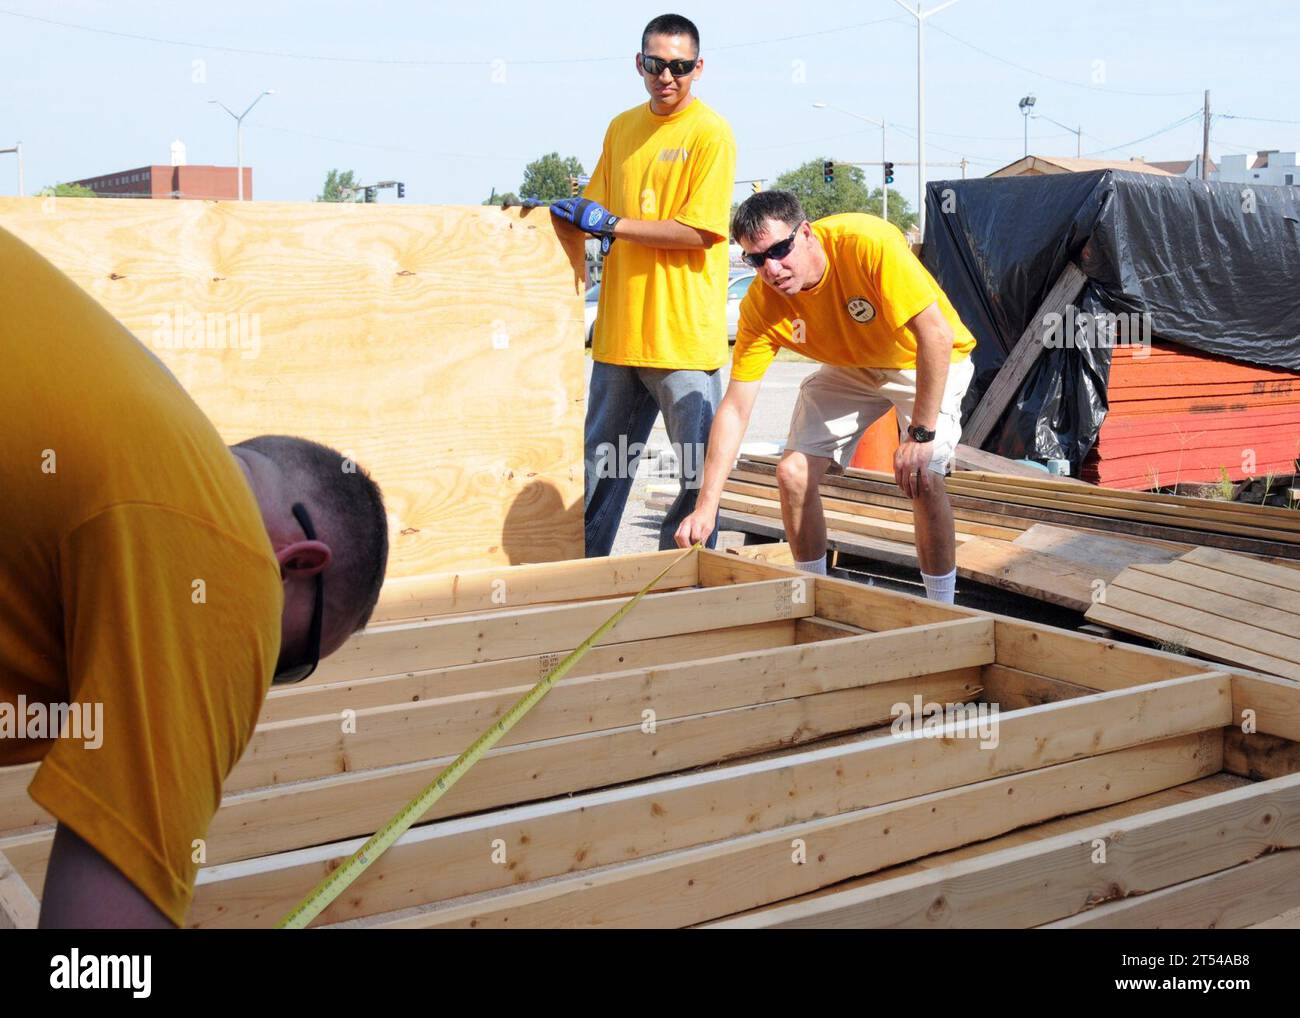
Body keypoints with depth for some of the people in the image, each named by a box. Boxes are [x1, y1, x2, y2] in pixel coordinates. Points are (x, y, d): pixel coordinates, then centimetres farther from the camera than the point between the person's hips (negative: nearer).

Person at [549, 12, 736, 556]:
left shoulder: (710, 132, -7)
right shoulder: (621, 128, 13)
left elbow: (699, 232, -15)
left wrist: (613, 224, -14)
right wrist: (554, 212, 4)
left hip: (685, 333, -6)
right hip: (619, 330, 6)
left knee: (700, 472, 1)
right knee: (600, 464, 15)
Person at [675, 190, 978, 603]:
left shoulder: (867, 242, -35)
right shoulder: (760, 306, -20)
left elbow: (937, 336, -33)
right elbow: (735, 409, -19)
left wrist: (921, 434, -35)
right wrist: (706, 507, -25)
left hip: (927, 363, -4)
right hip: (849, 368, 5)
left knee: (922, 476, -24)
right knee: (793, 472, -7)